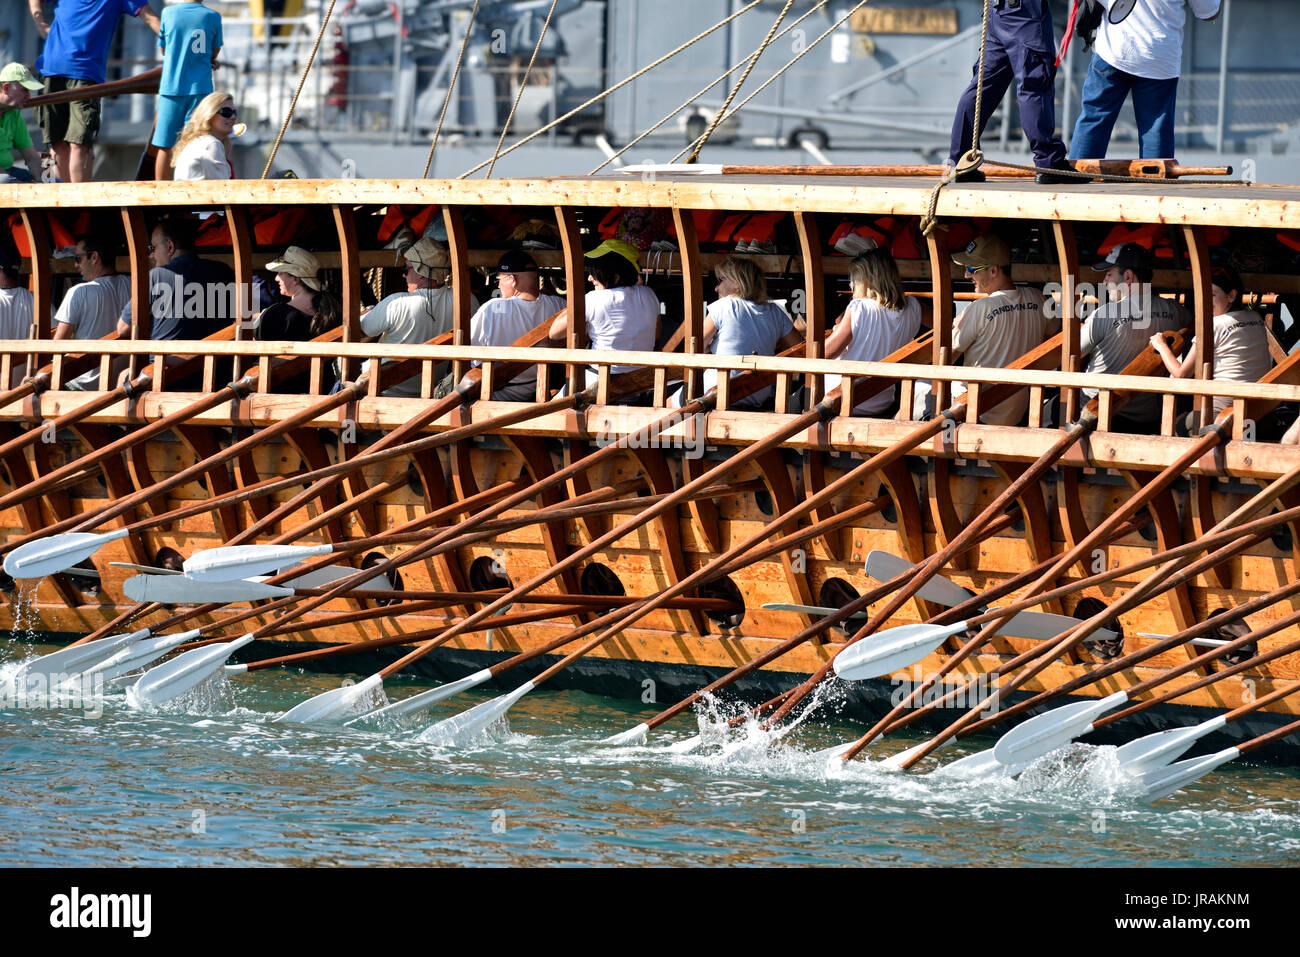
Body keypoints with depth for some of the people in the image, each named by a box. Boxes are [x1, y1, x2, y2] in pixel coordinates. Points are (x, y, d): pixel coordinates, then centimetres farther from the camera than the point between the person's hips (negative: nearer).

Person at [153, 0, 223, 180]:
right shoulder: (213, 17, -2)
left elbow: (163, 49, 12)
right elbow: (214, 52, 9)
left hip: (170, 89, 0)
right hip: (200, 89, 0)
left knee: (165, 147, 3)